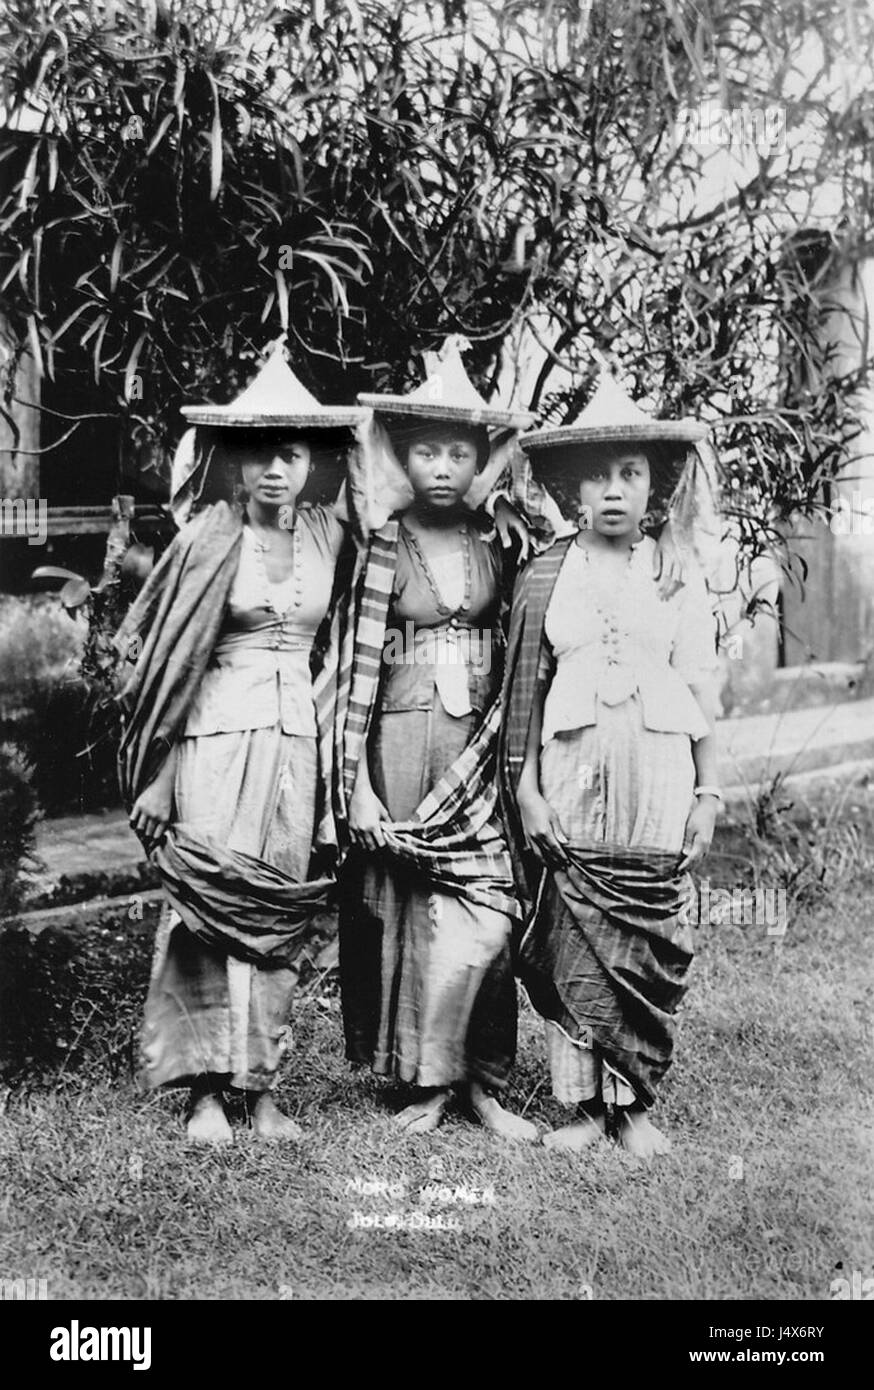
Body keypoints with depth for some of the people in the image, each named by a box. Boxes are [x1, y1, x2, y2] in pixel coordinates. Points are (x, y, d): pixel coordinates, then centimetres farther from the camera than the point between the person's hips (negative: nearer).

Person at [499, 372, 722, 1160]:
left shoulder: (680, 576, 4)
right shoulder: (546, 577, 4)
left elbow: (703, 690, 6)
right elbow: (523, 689, 5)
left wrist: (707, 792, 4)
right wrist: (524, 788, 1)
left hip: (657, 781, 0)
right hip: (572, 780, 0)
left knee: (651, 943, 2)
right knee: (573, 941, 2)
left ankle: (635, 1102, 15)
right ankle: (584, 1102, 14)